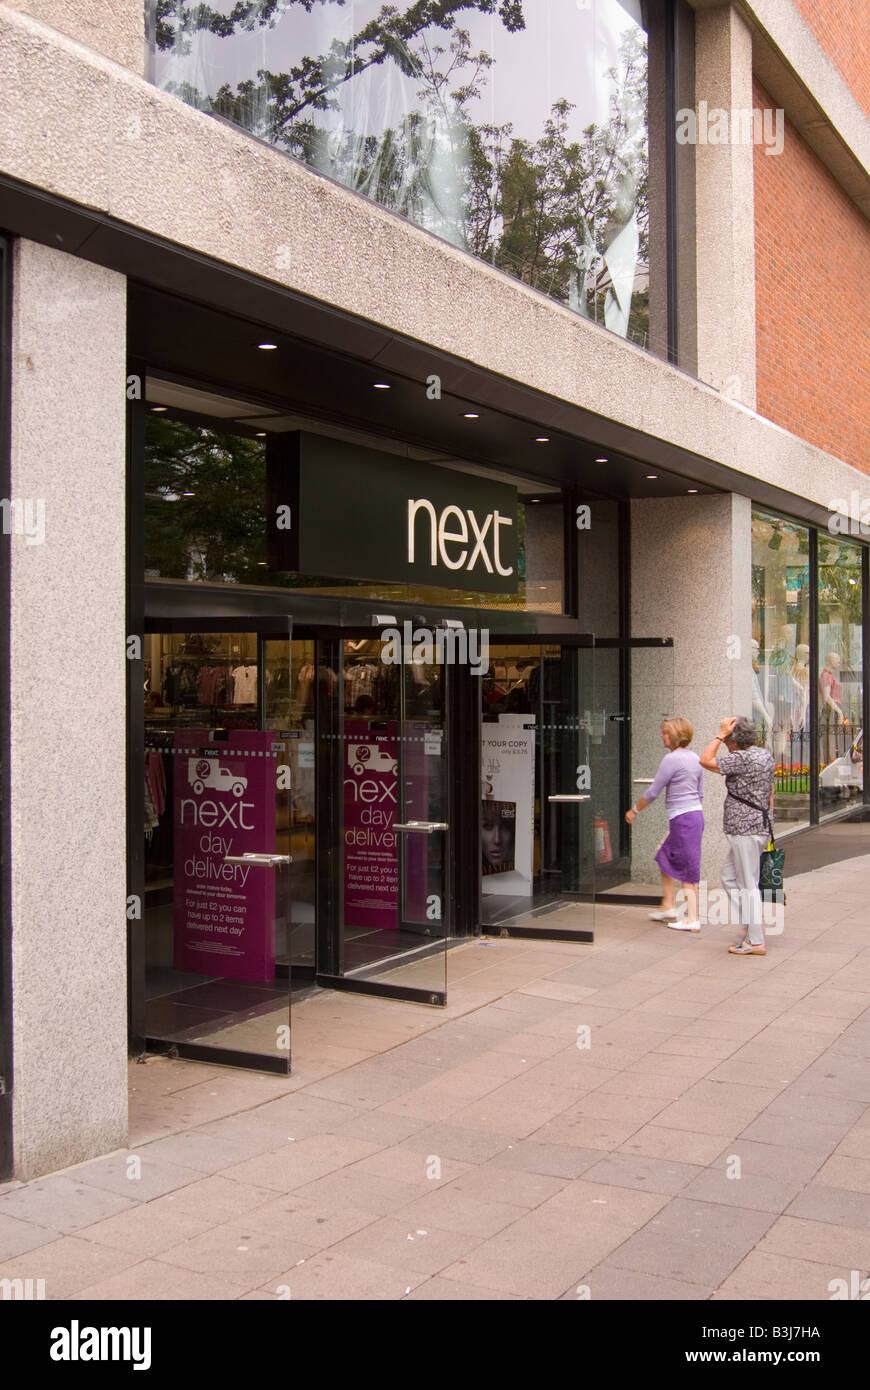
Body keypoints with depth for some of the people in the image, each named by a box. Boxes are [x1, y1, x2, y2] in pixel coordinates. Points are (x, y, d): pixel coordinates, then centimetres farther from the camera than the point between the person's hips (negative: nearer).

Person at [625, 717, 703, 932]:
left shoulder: (672, 759, -14)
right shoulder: (694, 758, 11)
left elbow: (653, 792, -10)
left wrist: (634, 811, 2)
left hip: (682, 818, -9)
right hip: (696, 813, 9)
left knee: (687, 869, -3)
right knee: (665, 859, 19)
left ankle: (692, 919, 2)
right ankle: (668, 907, 24)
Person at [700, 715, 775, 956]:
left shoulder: (743, 758, -19)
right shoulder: (764, 755, 12)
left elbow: (706, 761, -17)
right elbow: (770, 790, 18)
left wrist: (721, 734, -12)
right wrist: (766, 821, 23)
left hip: (745, 830, -10)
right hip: (759, 826, 10)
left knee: (748, 885, -3)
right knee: (729, 877, 18)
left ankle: (756, 942, 3)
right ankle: (751, 926, 20)